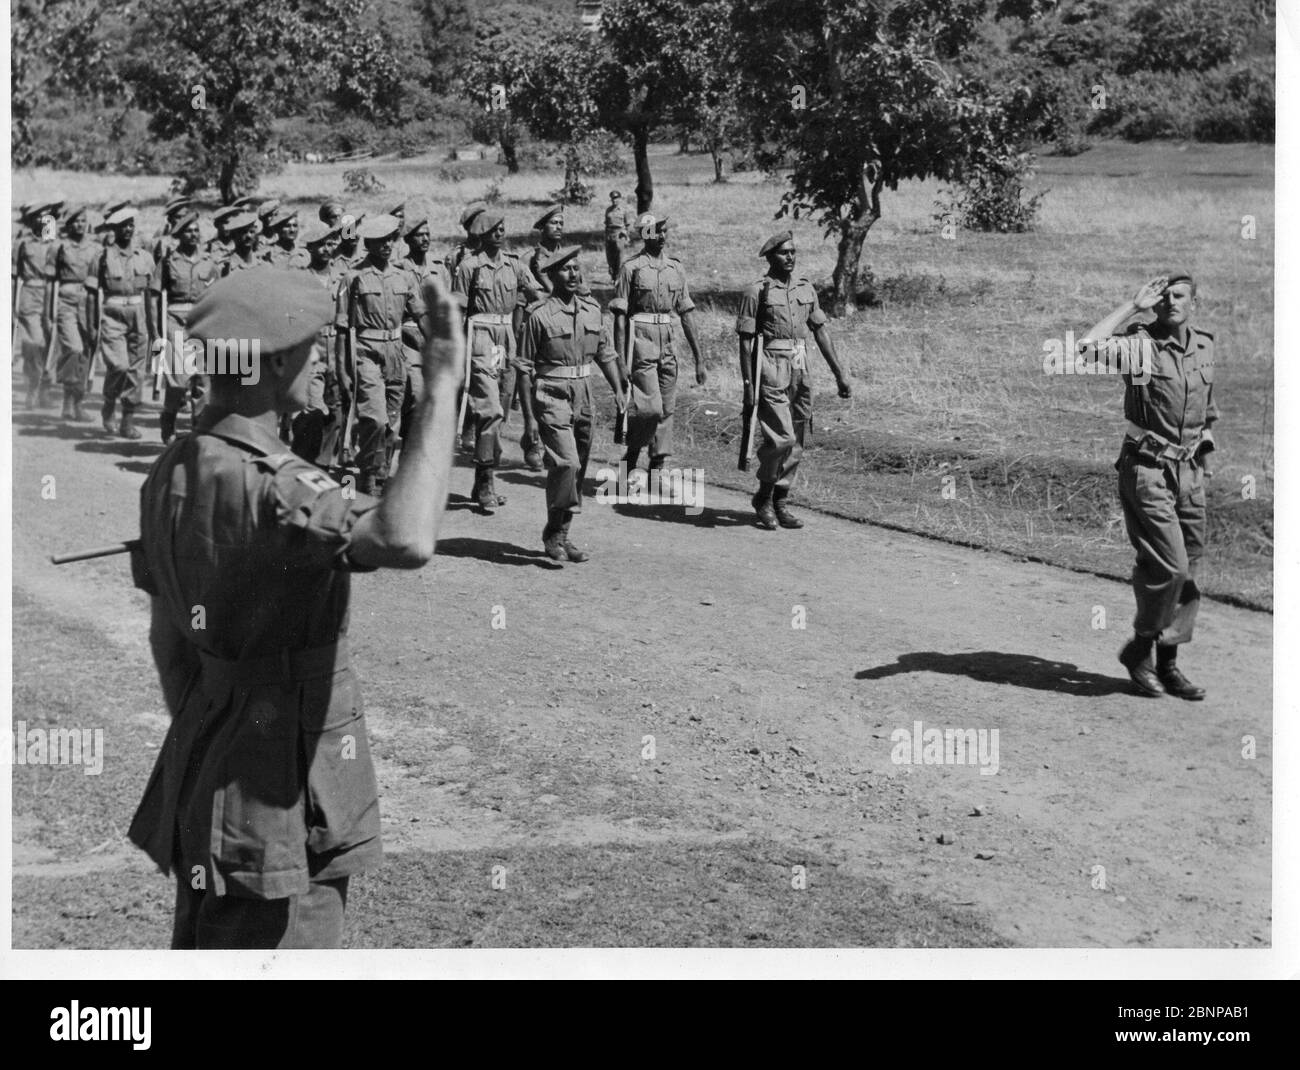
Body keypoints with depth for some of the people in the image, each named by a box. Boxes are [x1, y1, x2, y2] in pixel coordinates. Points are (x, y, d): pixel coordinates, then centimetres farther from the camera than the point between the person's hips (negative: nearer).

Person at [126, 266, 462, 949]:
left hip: (209, 772, 10)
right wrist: (441, 388, -34)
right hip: (278, 792, -10)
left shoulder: (173, 472, 6)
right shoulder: (257, 483, -25)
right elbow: (405, 541, -43)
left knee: (205, 957, 20)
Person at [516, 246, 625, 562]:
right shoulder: (539, 315, -9)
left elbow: (605, 355, 15)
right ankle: (552, 533, -4)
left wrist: (619, 392, 4)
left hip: (582, 397, 6)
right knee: (566, 463, -17)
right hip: (551, 397, -6)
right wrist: (529, 416, -9)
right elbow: (524, 367, -6)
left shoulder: (592, 310, 8)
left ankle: (562, 536, 20)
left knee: (577, 470, 9)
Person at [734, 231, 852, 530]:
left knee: (796, 443, 7)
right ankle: (764, 498, 5)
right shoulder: (757, 292, -4)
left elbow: (821, 332, 15)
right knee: (781, 438, -13)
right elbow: (745, 341, -4)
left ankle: (780, 502, 18)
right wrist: (748, 385, -10)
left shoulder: (806, 289, 12)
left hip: (800, 371, 6)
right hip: (771, 372, -6)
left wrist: (839, 375, 11)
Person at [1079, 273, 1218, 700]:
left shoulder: (1204, 346, 10)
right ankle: (1139, 648, 8)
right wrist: (1135, 306, -21)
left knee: (1188, 573, 8)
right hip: (1147, 470, -6)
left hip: (1189, 472, 6)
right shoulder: (1139, 345, -9)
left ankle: (1167, 663, 18)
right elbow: (1087, 346, -29)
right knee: (1169, 567, -13)